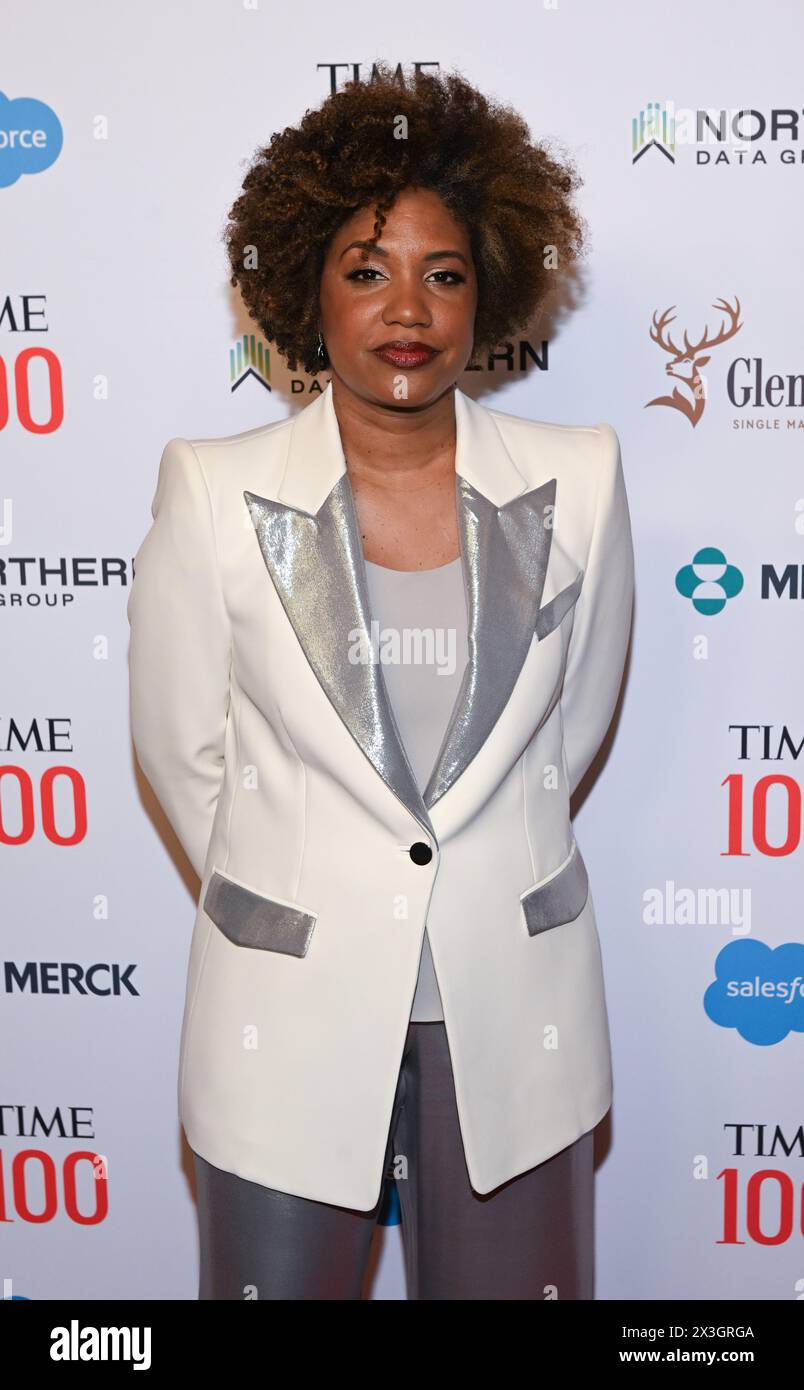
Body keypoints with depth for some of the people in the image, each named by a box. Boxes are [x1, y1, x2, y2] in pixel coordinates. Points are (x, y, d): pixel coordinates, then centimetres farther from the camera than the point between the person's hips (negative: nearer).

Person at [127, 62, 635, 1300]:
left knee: (521, 1282, 17)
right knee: (276, 1281, 15)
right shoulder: (215, 494, -9)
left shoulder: (575, 481, -5)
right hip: (289, 1014, -1)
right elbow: (180, 748, 1)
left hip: (515, 1008, 2)